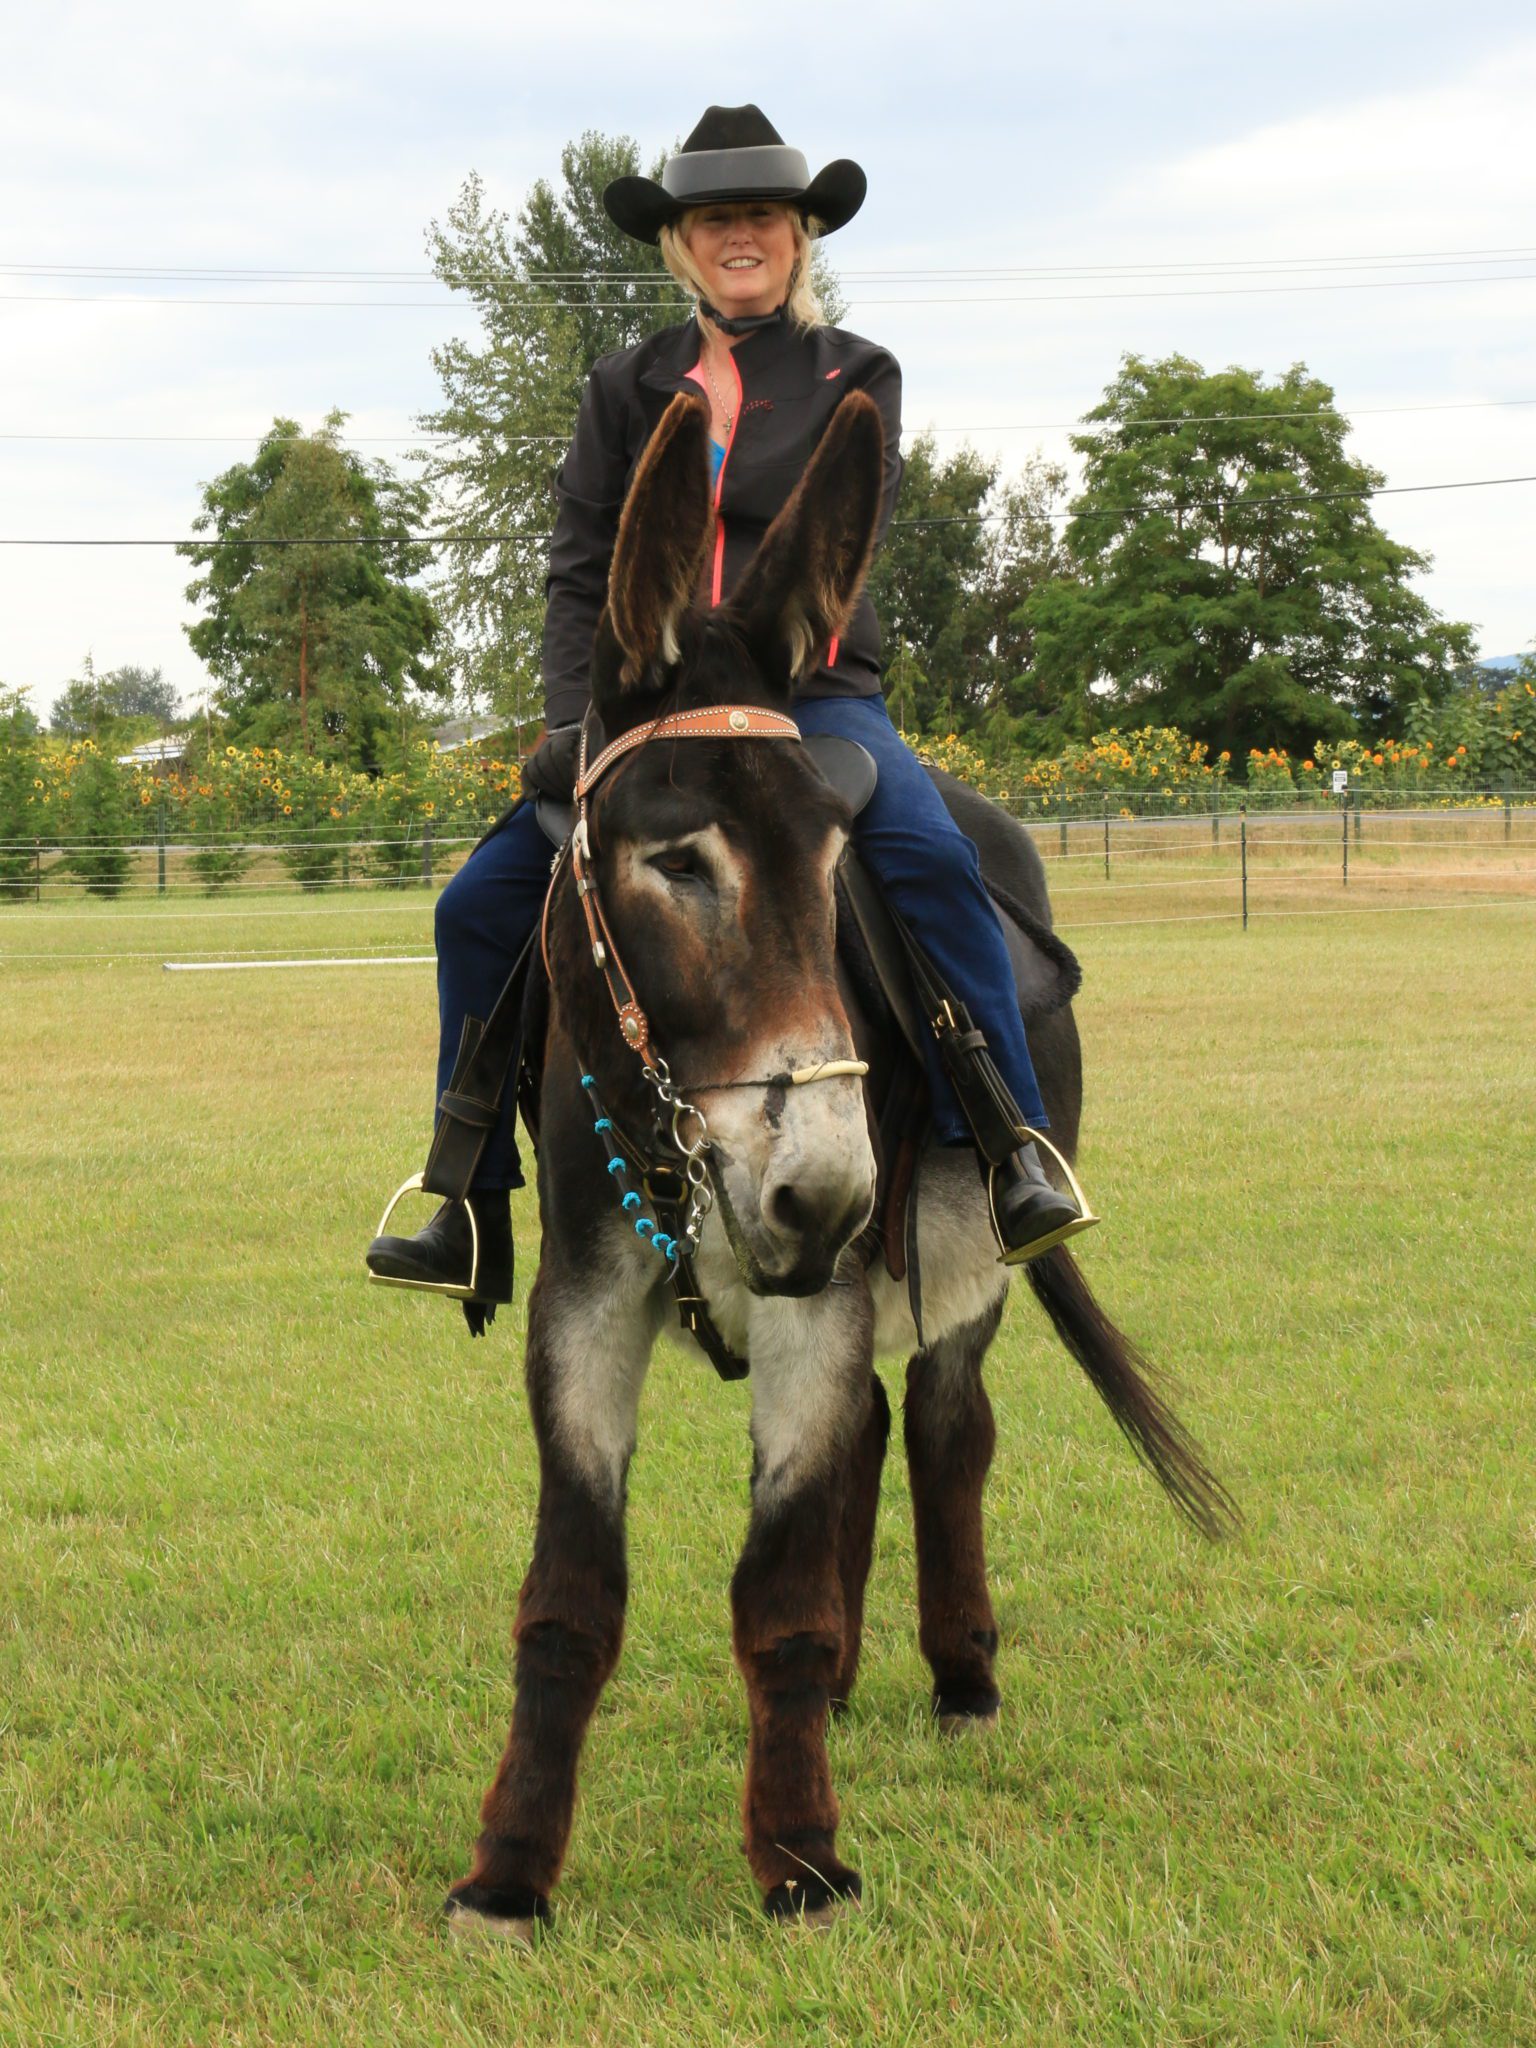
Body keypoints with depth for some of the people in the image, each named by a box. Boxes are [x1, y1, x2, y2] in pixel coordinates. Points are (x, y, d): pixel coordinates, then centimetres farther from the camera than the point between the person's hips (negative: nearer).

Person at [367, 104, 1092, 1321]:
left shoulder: (856, 377, 7)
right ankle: (476, 1217, 0)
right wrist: (575, 720, -5)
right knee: (482, 904, -9)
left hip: (812, 695, -3)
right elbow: (582, 572, 9)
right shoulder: (629, 390, 14)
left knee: (932, 857, -32)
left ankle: (1011, 1159, -27)